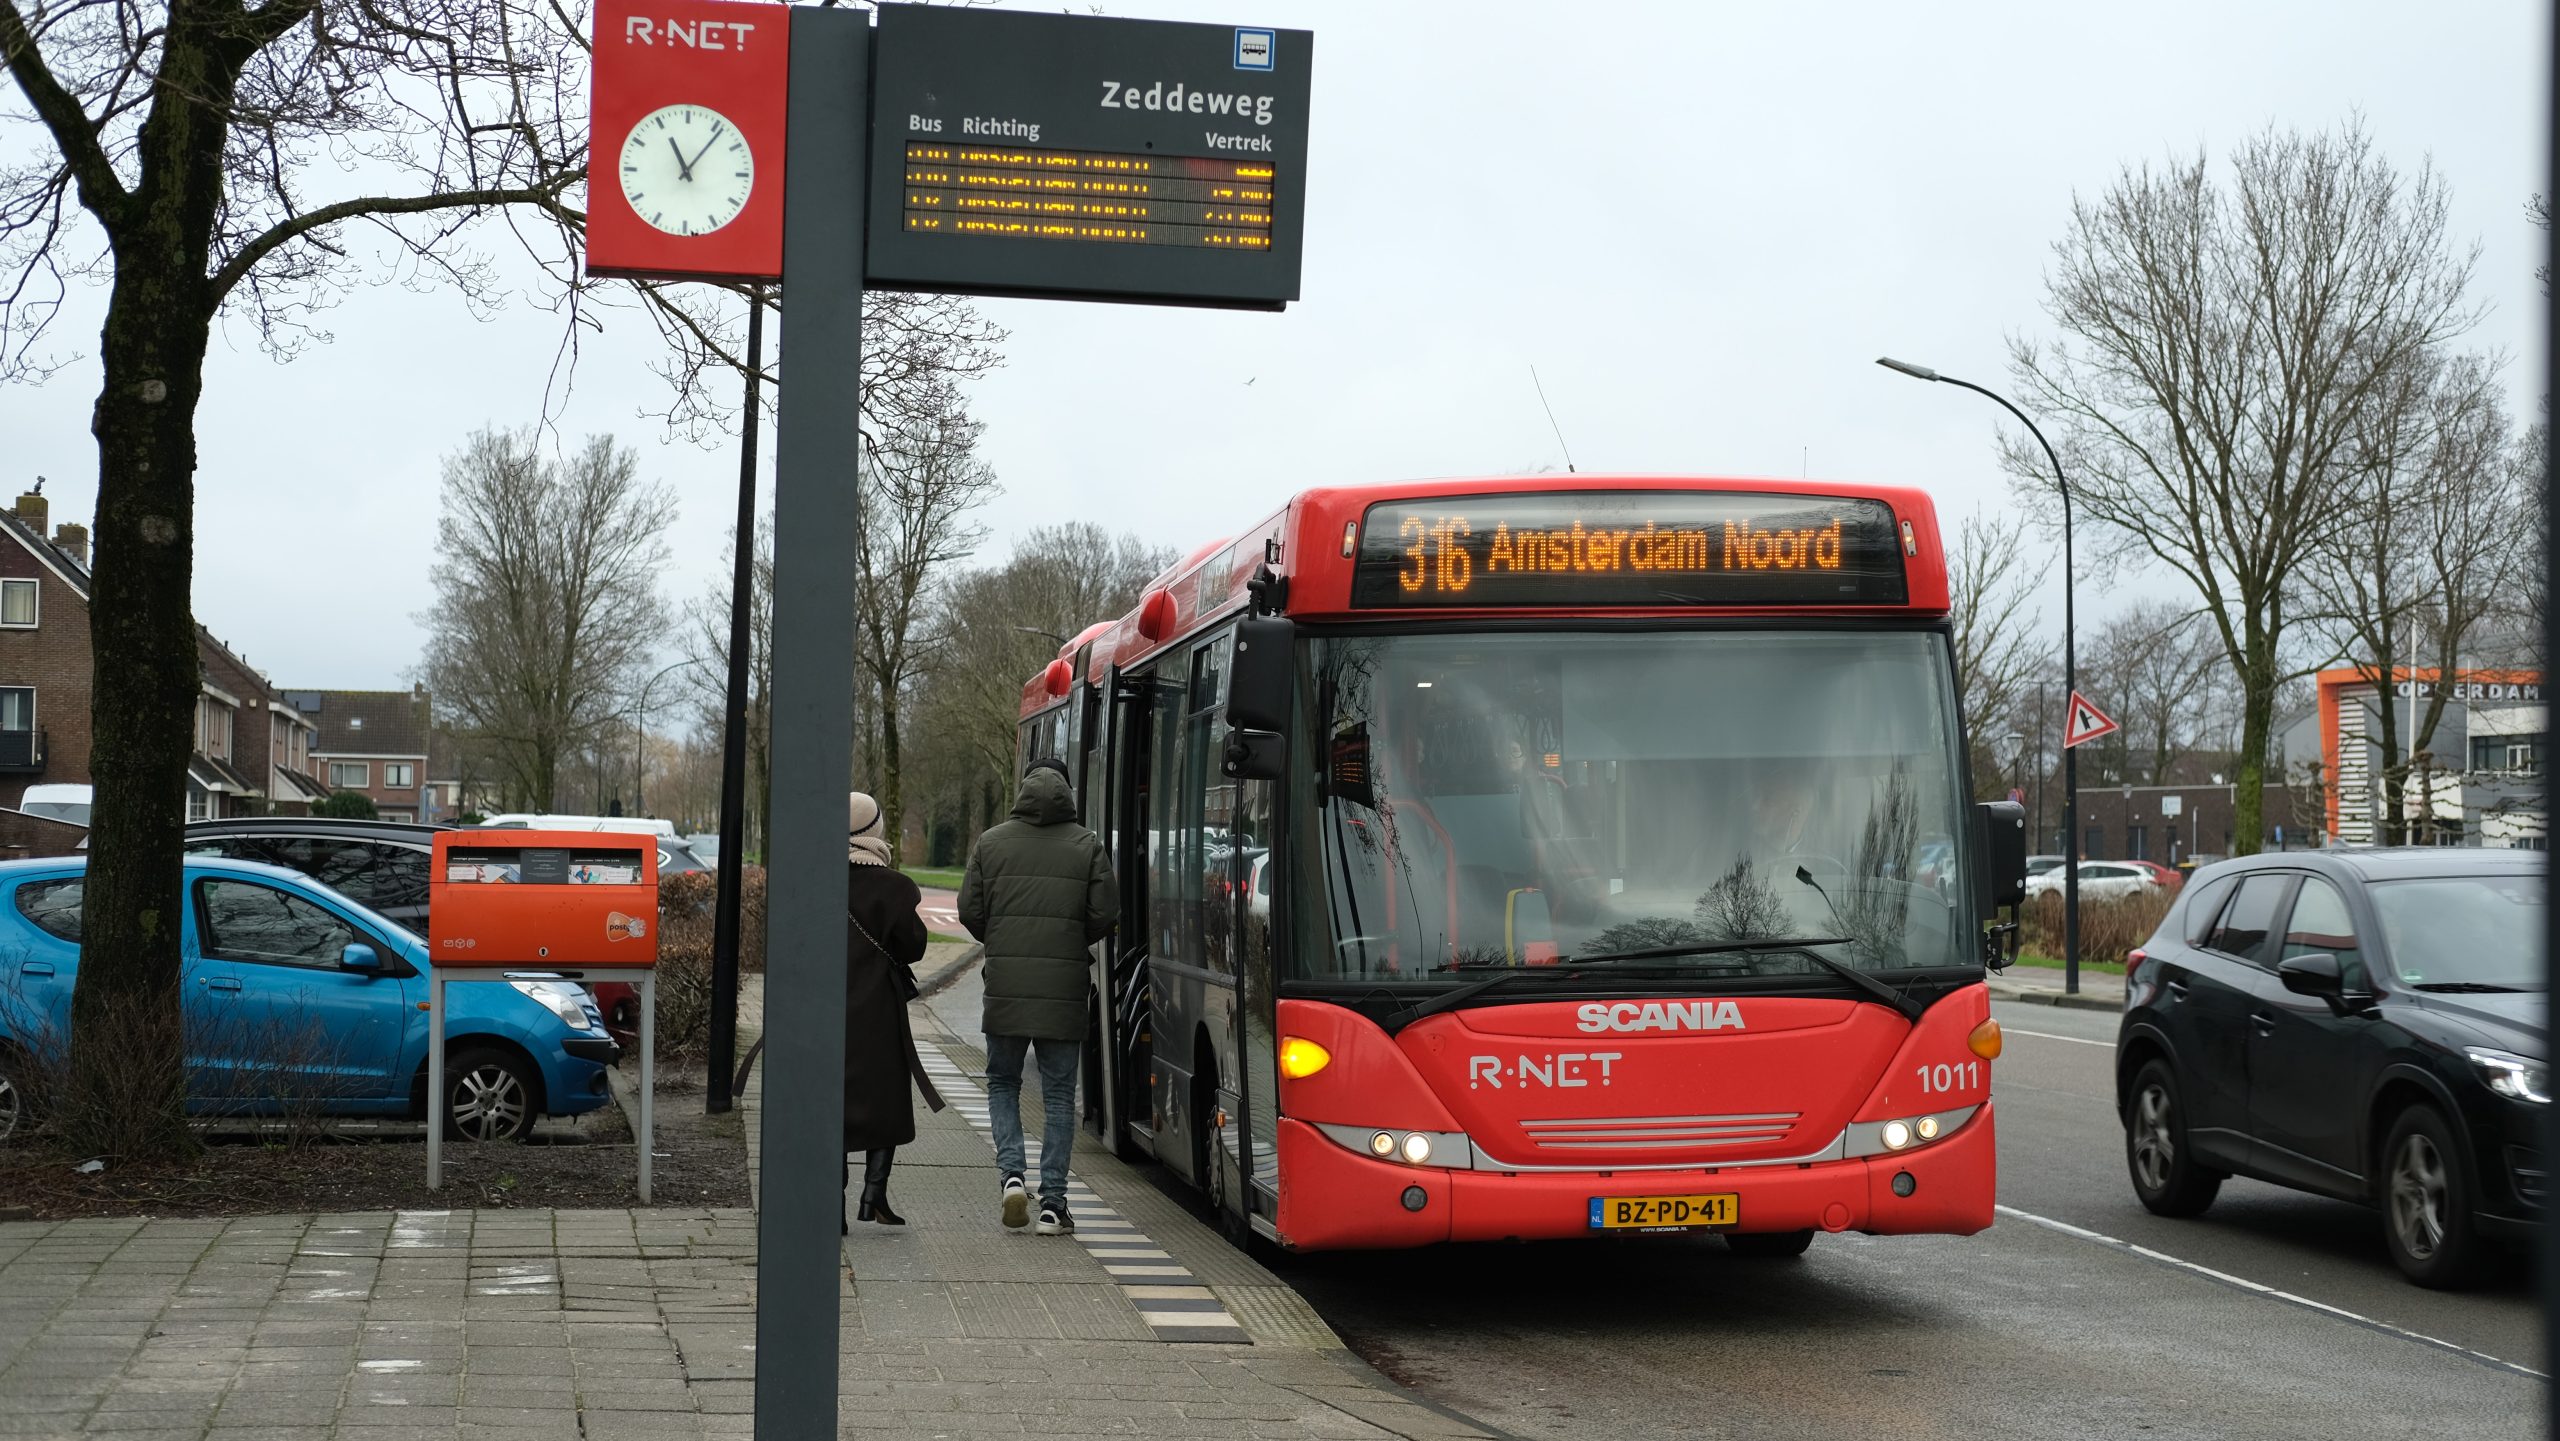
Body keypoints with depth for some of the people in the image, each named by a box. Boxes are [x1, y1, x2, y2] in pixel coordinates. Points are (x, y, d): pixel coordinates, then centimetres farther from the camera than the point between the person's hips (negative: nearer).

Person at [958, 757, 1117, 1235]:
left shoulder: (991, 842, 3)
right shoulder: (1087, 846, 1)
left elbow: (969, 911, 1)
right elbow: (1104, 914, -3)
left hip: (1005, 985, 0)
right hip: (1064, 987, 0)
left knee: (1002, 1082, 17)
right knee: (1059, 1093, 6)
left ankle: (1011, 1172, -3)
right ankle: (1053, 1201, 3)